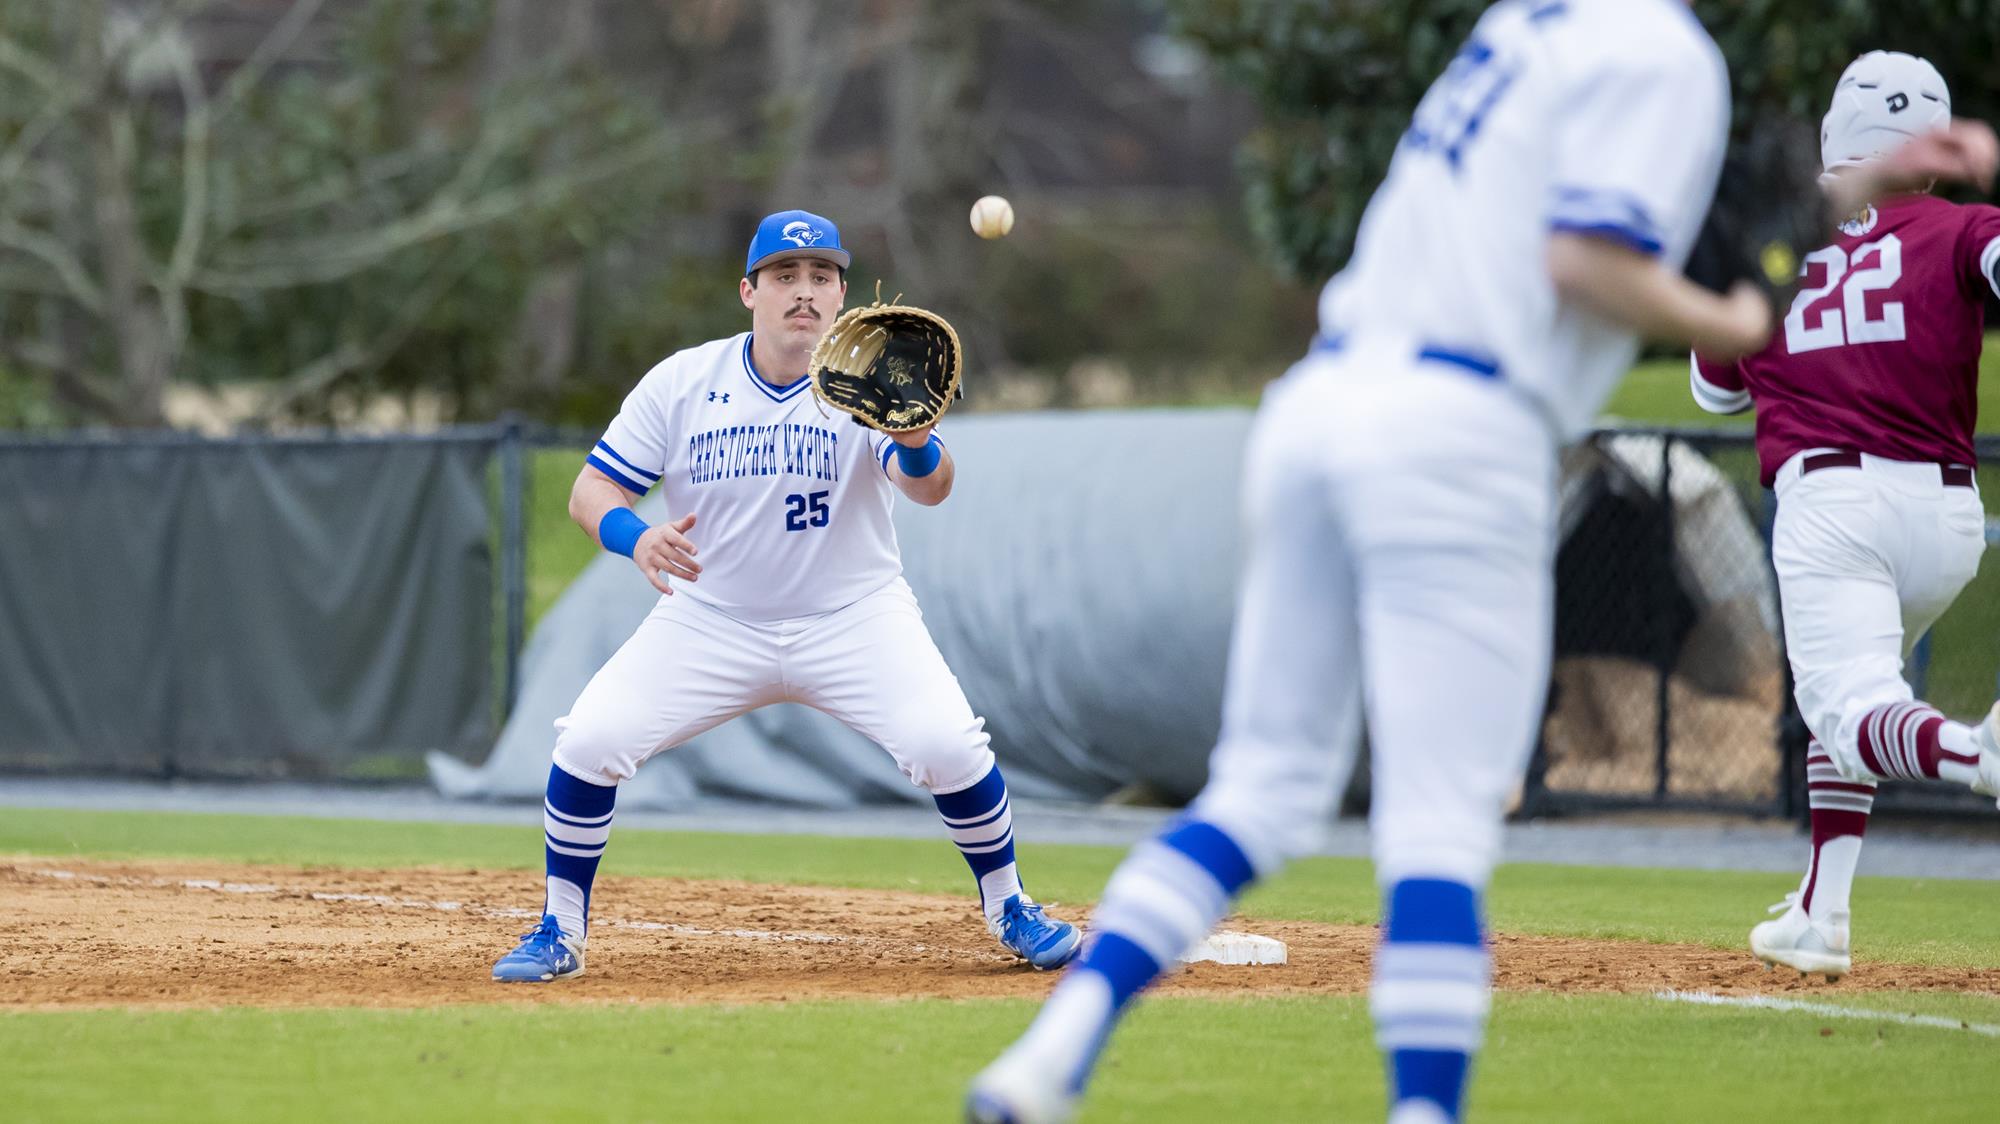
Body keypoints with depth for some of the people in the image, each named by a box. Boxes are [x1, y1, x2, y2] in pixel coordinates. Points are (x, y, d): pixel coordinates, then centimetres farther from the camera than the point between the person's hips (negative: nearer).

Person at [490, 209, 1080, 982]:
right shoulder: (681, 383, -9)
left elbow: (928, 487, -29)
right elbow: (592, 490, -8)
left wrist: (916, 444, -53)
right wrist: (636, 537, -31)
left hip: (852, 618, -1)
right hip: (710, 620, 1)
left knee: (947, 746, -21)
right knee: (589, 743, -15)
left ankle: (1009, 911, 6)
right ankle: (559, 933, 5)